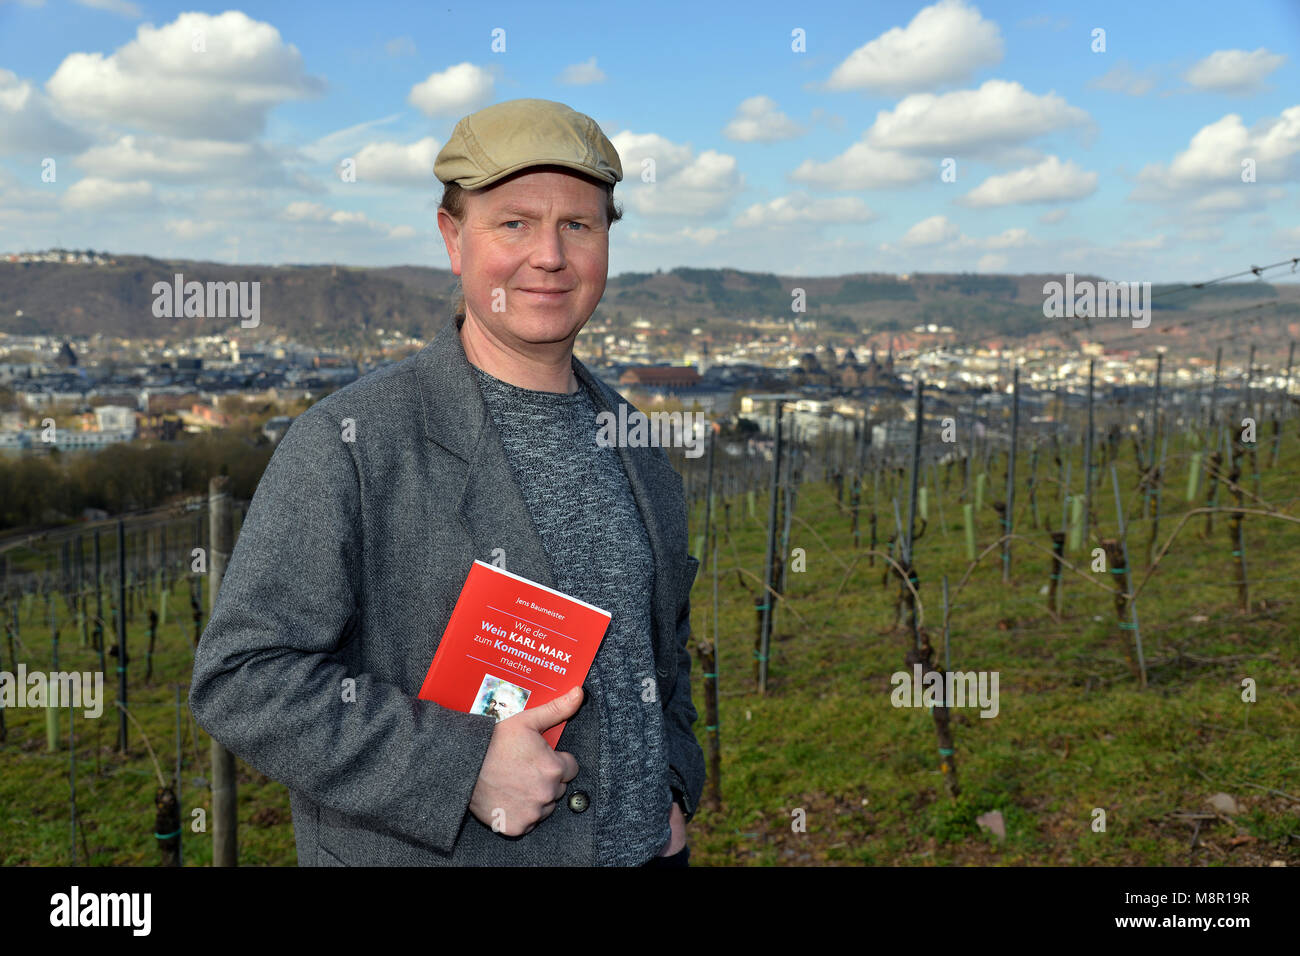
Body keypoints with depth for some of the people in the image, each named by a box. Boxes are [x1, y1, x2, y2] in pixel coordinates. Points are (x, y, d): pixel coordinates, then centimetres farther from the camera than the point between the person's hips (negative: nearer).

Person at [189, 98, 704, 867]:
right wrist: (463, 769, -24)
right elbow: (243, 678, -18)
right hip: (434, 854, -5)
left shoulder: (632, 439, 5)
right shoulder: (349, 442, -14)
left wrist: (673, 789, 3)